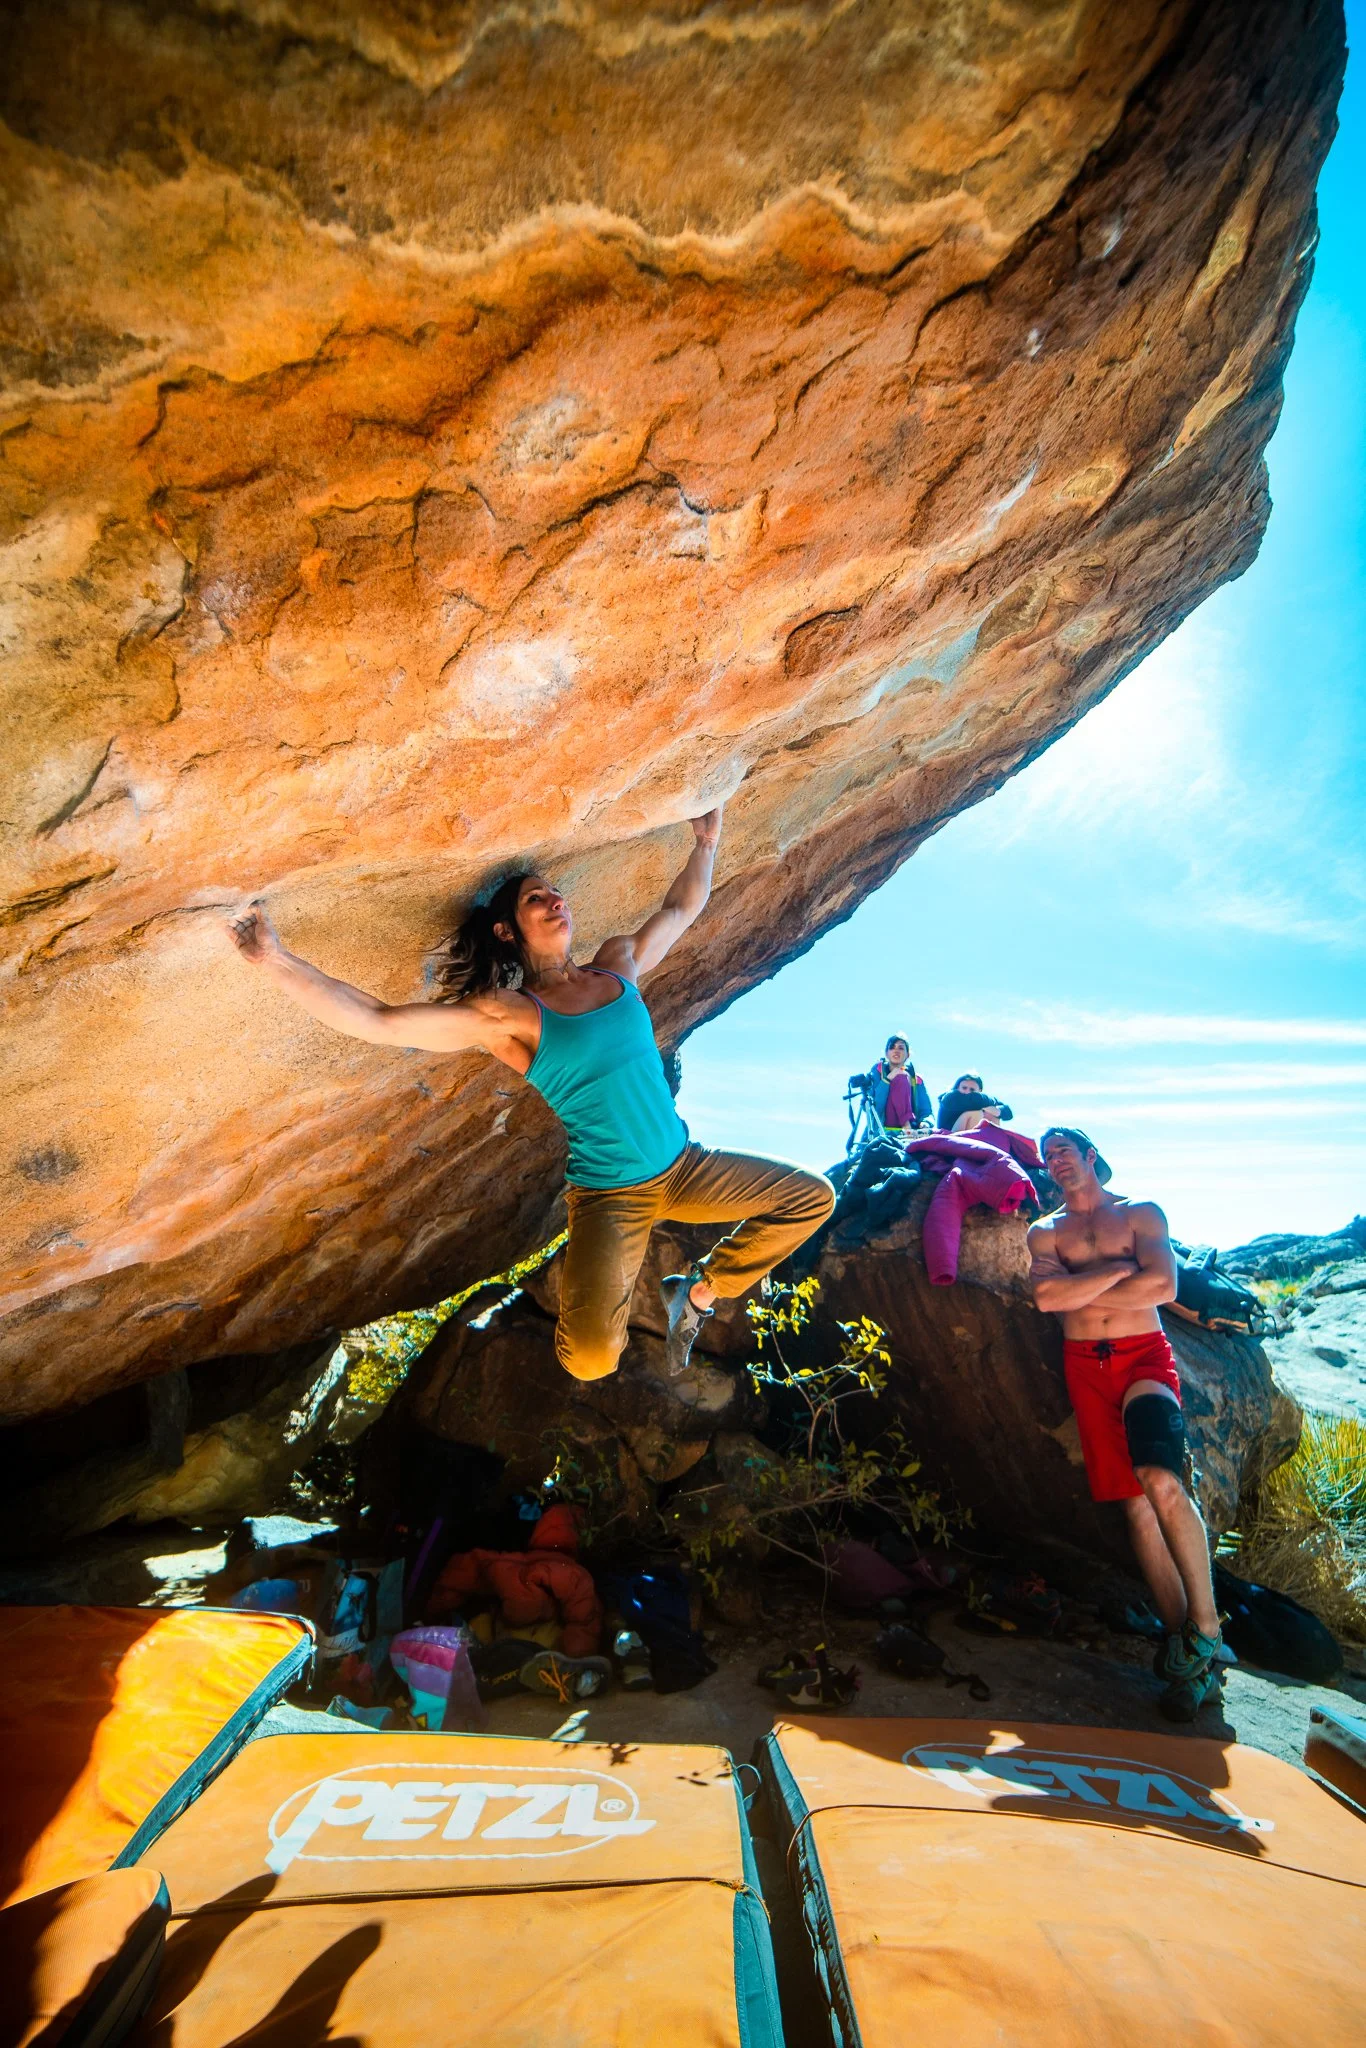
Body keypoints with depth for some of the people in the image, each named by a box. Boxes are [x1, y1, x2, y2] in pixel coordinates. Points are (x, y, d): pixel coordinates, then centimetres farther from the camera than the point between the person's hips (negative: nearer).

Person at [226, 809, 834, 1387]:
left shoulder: (618, 962, 5)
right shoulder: (507, 1016, -12)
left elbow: (681, 907, 21)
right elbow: (378, 1021, -18)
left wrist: (705, 842, 17)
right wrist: (275, 960, -24)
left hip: (685, 1168, 6)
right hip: (609, 1197, -5)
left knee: (812, 1199, 10)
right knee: (590, 1357, -26)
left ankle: (700, 1292, 25)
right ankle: (615, 1312, 14)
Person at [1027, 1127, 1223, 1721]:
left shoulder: (1142, 1214, 8)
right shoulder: (1045, 1232, 14)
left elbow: (1162, 1287, -9)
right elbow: (1045, 1295, -5)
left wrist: (1077, 1290, -5)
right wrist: (1119, 1270, -7)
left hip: (1145, 1356, -2)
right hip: (1086, 1367, 3)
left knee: (1161, 1480, -23)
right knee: (1134, 1501, 0)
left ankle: (1206, 1628, -8)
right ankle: (1179, 1633, 8)